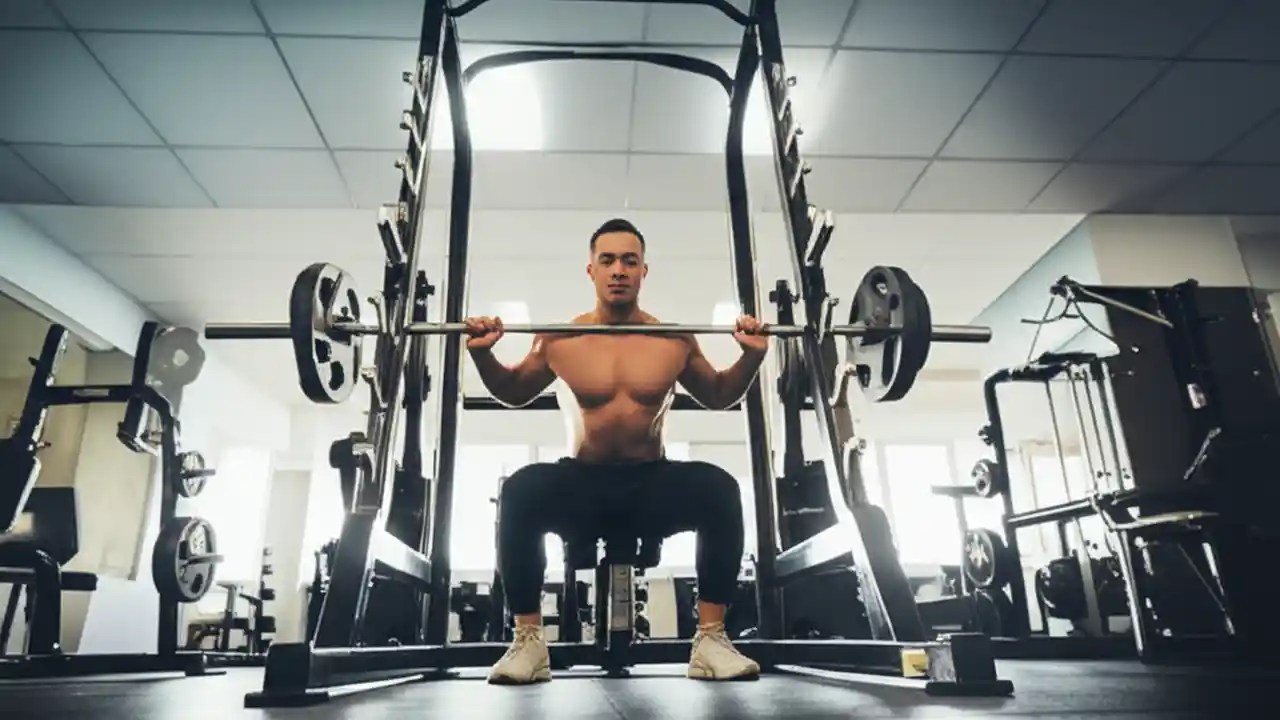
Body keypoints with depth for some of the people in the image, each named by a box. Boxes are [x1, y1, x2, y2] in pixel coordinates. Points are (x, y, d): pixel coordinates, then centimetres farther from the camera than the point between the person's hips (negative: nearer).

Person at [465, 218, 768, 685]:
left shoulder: (675, 342, 0)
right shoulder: (559, 341, -2)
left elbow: (718, 397, 14)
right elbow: (512, 393, 13)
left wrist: (751, 356, -4)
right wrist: (482, 354, -6)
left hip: (653, 485, 1)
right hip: (581, 485, 0)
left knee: (719, 488, -30)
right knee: (520, 490, -31)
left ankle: (711, 638, -20)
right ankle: (528, 640, -19)